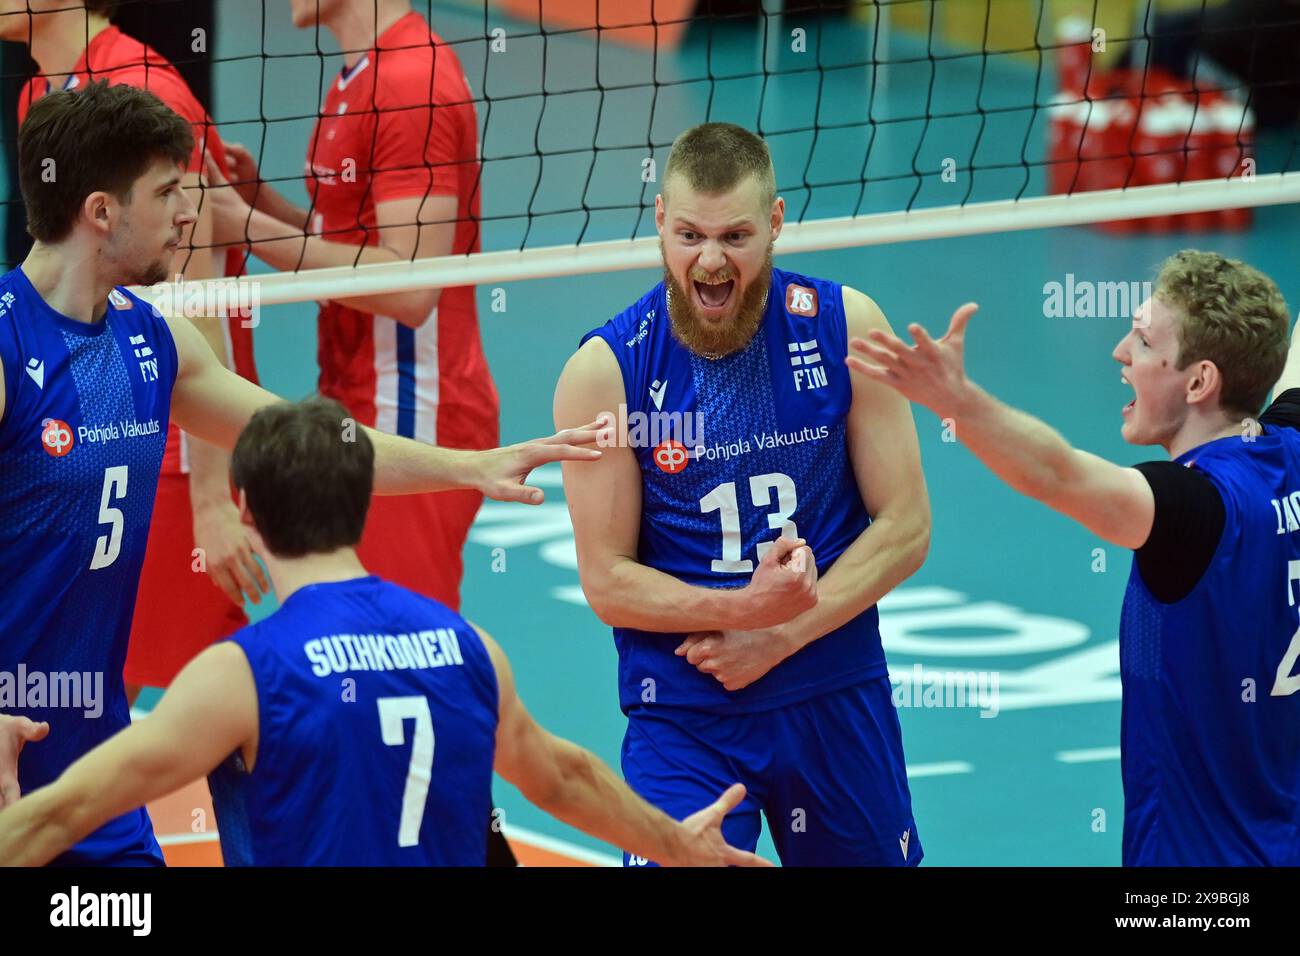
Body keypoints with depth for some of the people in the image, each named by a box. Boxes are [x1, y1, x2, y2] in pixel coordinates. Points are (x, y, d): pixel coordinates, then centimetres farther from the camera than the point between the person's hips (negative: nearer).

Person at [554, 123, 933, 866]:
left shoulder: (844, 327, -5)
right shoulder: (604, 371, -10)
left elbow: (906, 527, -3)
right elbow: (606, 581, -7)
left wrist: (778, 637, -13)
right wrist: (744, 609, -23)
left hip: (839, 698, 2)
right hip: (682, 714, -2)